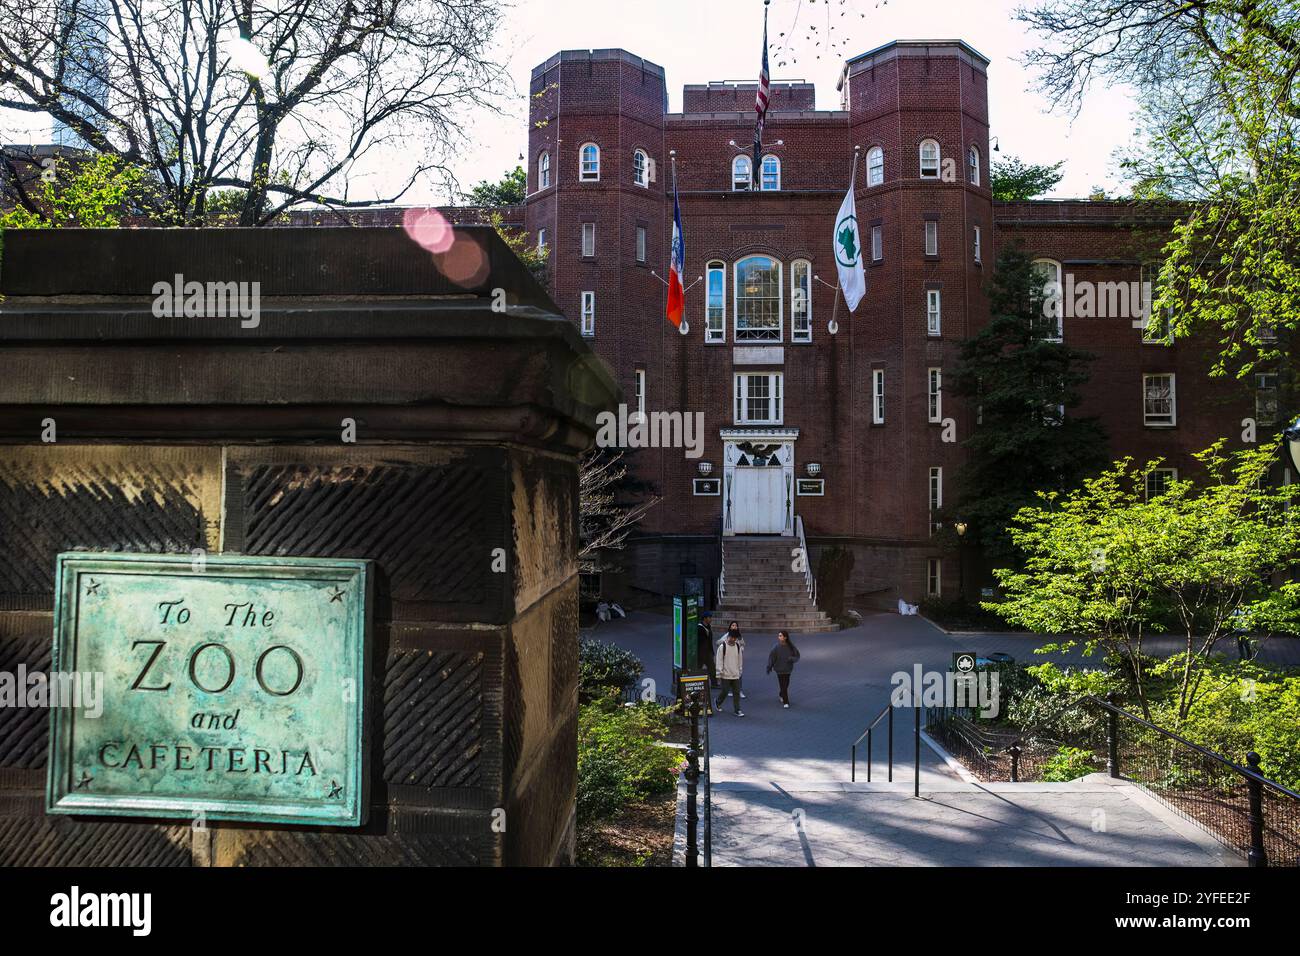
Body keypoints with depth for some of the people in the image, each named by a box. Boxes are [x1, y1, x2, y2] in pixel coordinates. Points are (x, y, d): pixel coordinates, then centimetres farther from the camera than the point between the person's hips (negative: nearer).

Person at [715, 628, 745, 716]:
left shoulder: (738, 647, 4)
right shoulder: (722, 646, -10)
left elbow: (740, 660, 13)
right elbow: (719, 660, -10)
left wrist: (740, 671, 13)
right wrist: (719, 673, -11)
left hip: (736, 675, 4)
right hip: (725, 674, -4)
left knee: (736, 692, 2)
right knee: (725, 691, 2)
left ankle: (737, 710, 7)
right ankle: (718, 703, 29)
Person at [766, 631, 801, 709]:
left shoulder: (791, 647, -8)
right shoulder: (777, 647, -13)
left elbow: (797, 656, -1)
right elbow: (771, 657, -8)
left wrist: (792, 659, -21)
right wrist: (769, 667, -9)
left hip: (788, 669, 2)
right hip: (780, 669, -2)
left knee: (786, 684, 14)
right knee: (783, 686, -3)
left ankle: (782, 696, 41)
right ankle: (785, 702, 4)